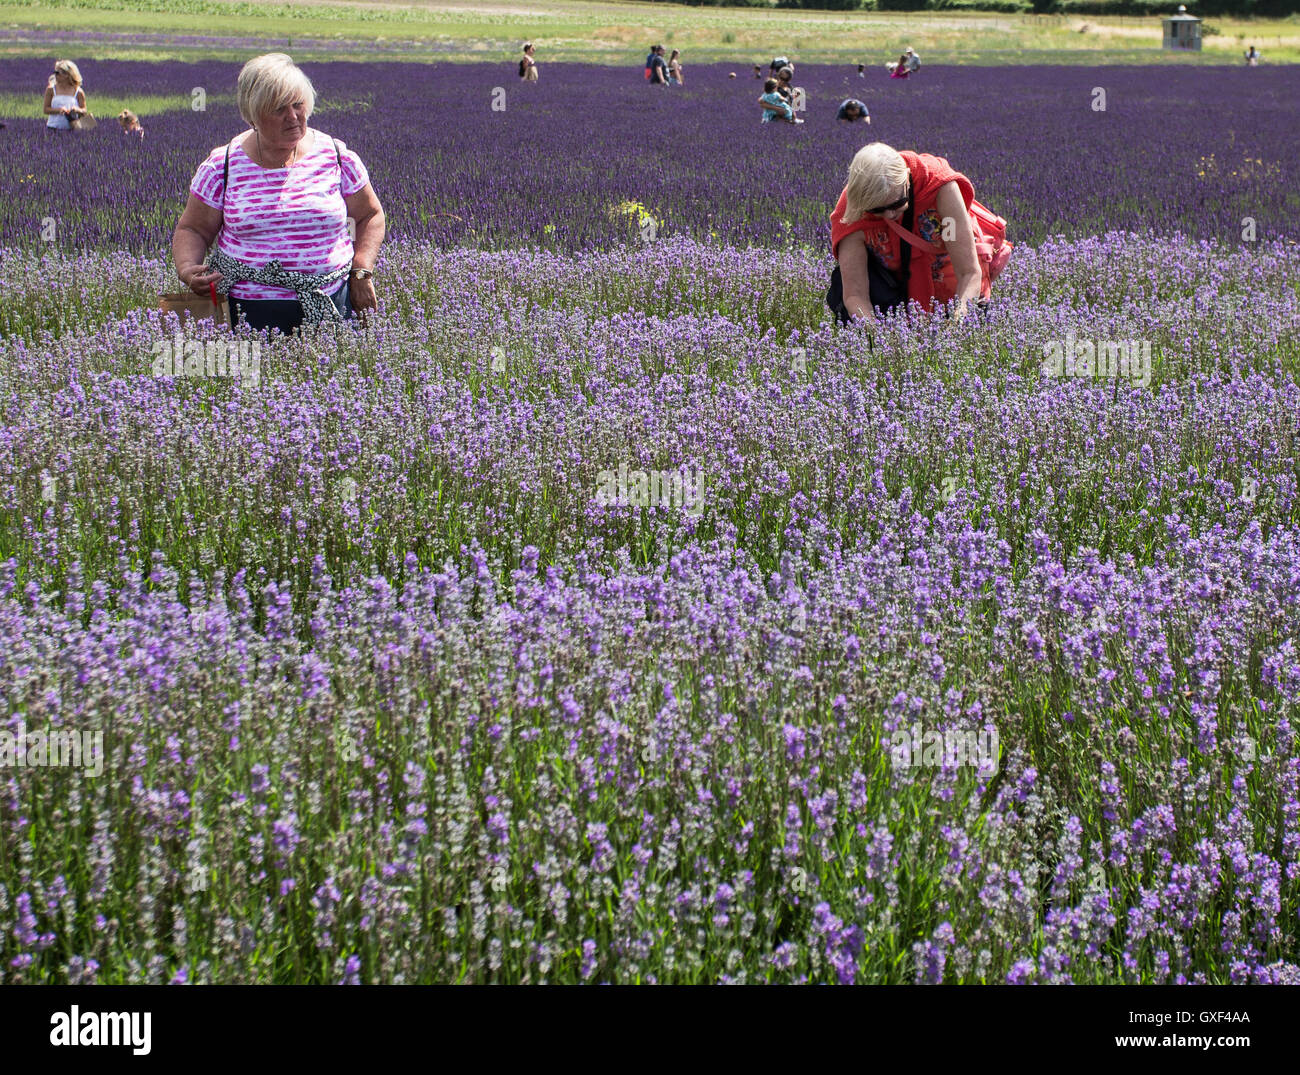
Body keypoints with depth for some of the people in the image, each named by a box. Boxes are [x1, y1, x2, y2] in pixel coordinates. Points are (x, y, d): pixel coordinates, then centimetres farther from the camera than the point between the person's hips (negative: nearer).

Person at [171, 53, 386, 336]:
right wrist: (187, 269, -11)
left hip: (330, 307, 1)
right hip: (247, 310, -1)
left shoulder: (336, 157, 4)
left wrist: (362, 272, 2)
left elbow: (371, 216, 16)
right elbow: (192, 230, 9)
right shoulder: (223, 166, 1)